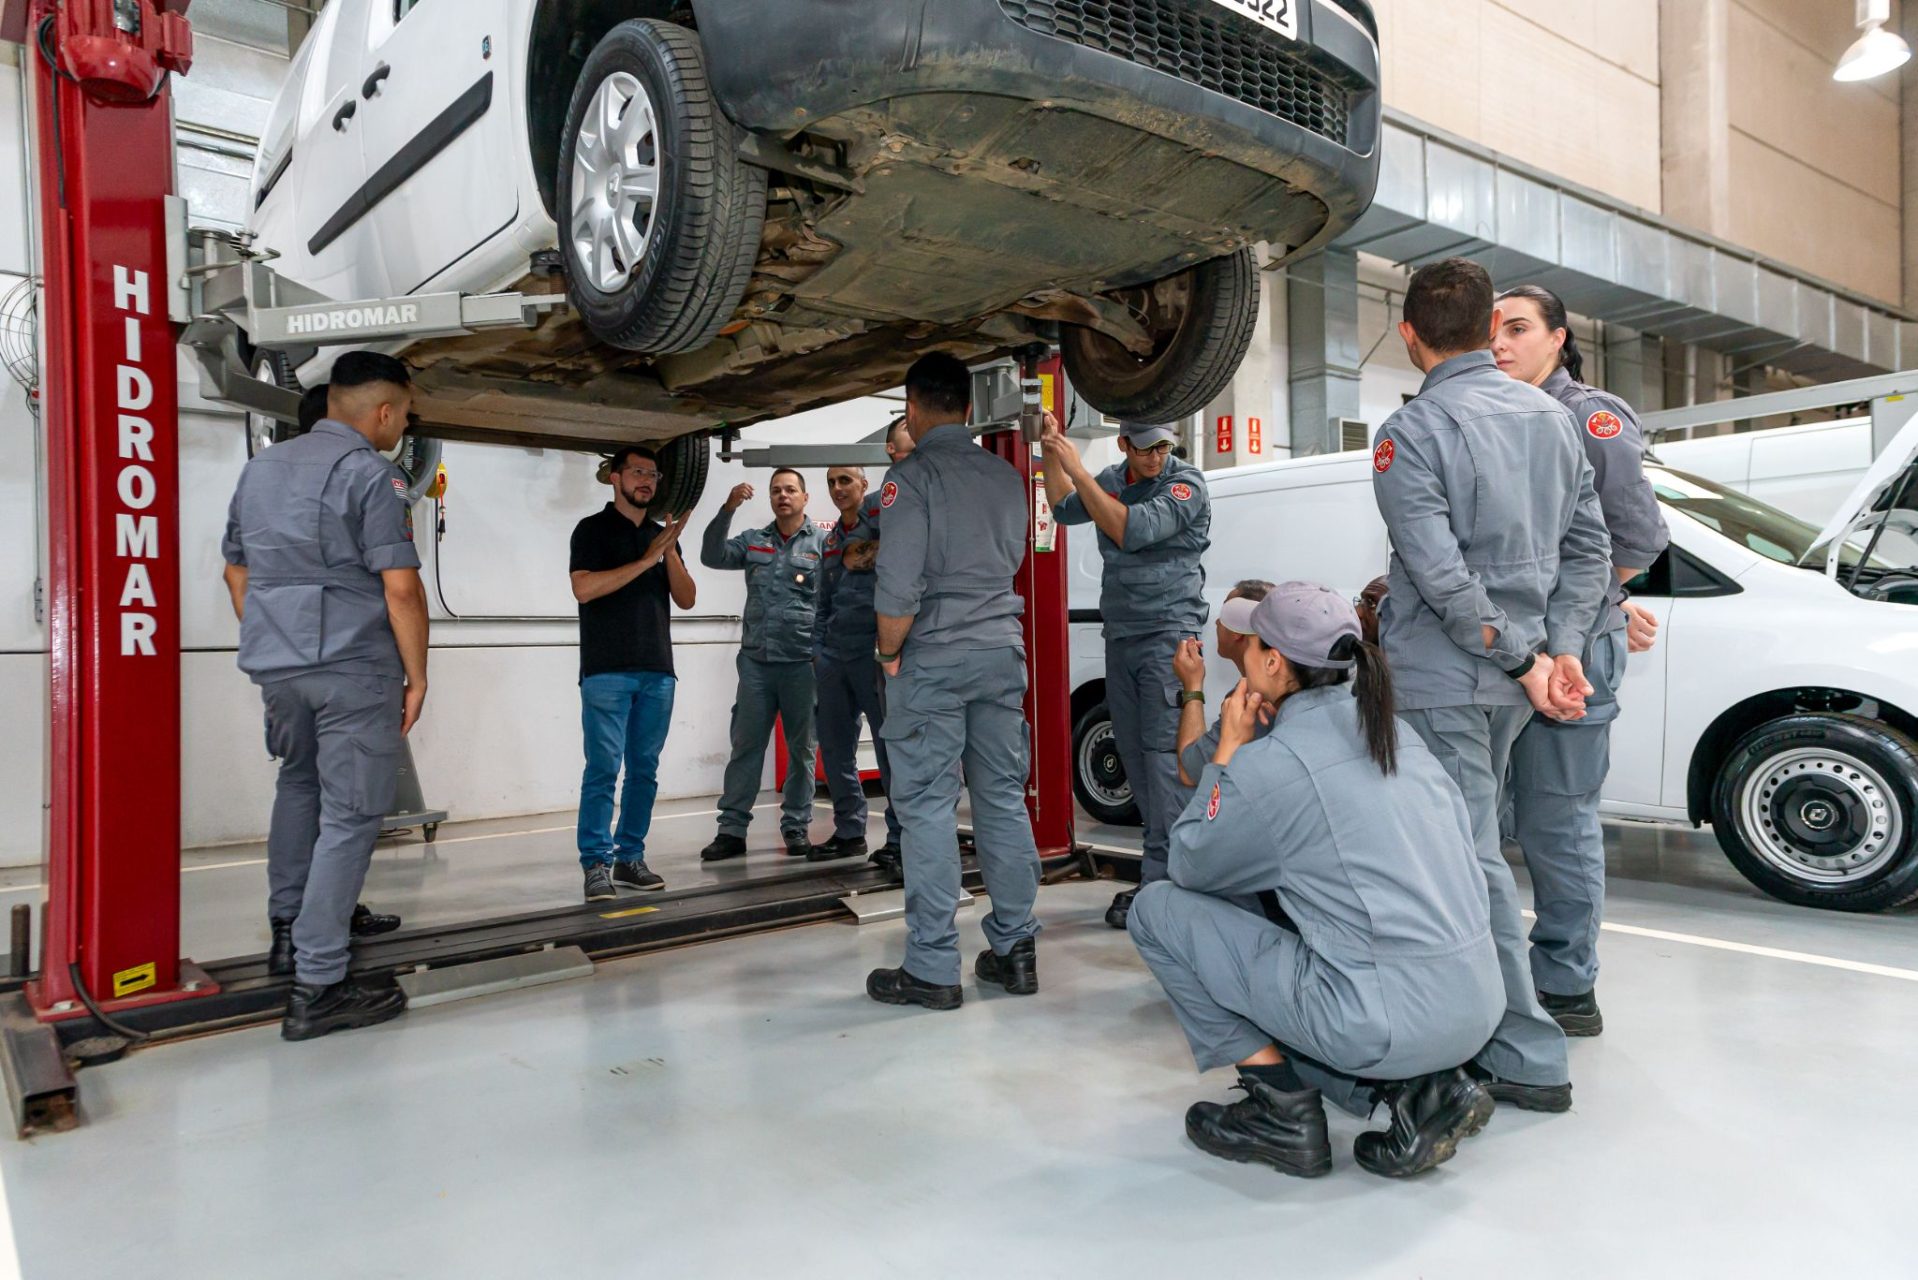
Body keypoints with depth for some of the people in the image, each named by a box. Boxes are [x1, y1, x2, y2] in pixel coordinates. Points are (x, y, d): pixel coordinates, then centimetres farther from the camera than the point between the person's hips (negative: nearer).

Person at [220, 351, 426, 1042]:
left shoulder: (261, 466, 14)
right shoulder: (368, 474, -10)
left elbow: (236, 570, 20)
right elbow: (401, 588, -16)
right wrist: (417, 675, -9)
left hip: (276, 665, 8)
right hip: (356, 667, -8)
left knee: (299, 781, 28)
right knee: (350, 815, -3)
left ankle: (289, 923, 36)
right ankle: (318, 986, -3)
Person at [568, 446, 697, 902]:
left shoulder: (663, 535, 17)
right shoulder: (593, 529, 3)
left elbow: (686, 598, 9)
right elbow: (584, 588, -13)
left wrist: (669, 551, -5)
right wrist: (645, 560, -12)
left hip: (657, 671, 5)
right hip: (607, 671, -5)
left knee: (644, 769, 6)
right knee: (603, 769, -6)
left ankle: (630, 857, 14)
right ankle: (596, 863, -2)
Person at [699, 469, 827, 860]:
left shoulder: (822, 542, 1)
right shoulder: (753, 541, 12)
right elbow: (713, 557, 0)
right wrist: (728, 509, -10)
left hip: (802, 662, -3)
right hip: (756, 661, 3)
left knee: (801, 748, 7)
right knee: (745, 746, 4)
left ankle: (796, 827, 17)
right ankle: (732, 829, 9)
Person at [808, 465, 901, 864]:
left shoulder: (880, 512, -2)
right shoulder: (831, 540, 20)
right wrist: (817, 648, 15)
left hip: (875, 649, -8)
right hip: (833, 654, 8)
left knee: (889, 743, -2)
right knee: (834, 746, 10)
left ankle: (900, 835, 6)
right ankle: (849, 831, 22)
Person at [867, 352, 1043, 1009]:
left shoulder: (911, 476, -10)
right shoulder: (1007, 476, 11)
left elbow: (898, 584, -16)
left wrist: (889, 653, -3)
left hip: (933, 657, -6)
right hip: (1002, 651, 6)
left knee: (927, 807, -1)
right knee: (1004, 801, 11)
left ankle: (932, 967, 3)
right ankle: (1014, 950, 18)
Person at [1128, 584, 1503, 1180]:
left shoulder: (1272, 762, -12)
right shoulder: (1399, 735, 10)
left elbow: (1187, 865, 1)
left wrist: (1229, 751, 6)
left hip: (1386, 1022, -8)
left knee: (1157, 908, 2)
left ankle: (1282, 1111, 6)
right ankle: (1420, 1088, 13)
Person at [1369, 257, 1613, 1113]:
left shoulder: (1413, 432, -13)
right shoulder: (1550, 416, 11)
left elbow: (1442, 576, -20)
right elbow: (1589, 546, 10)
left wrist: (1523, 660, -11)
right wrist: (1560, 648, 5)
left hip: (1440, 678, -8)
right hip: (1510, 681, 8)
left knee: (1468, 858, -2)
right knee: (1470, 843, 19)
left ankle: (1529, 1060, 5)